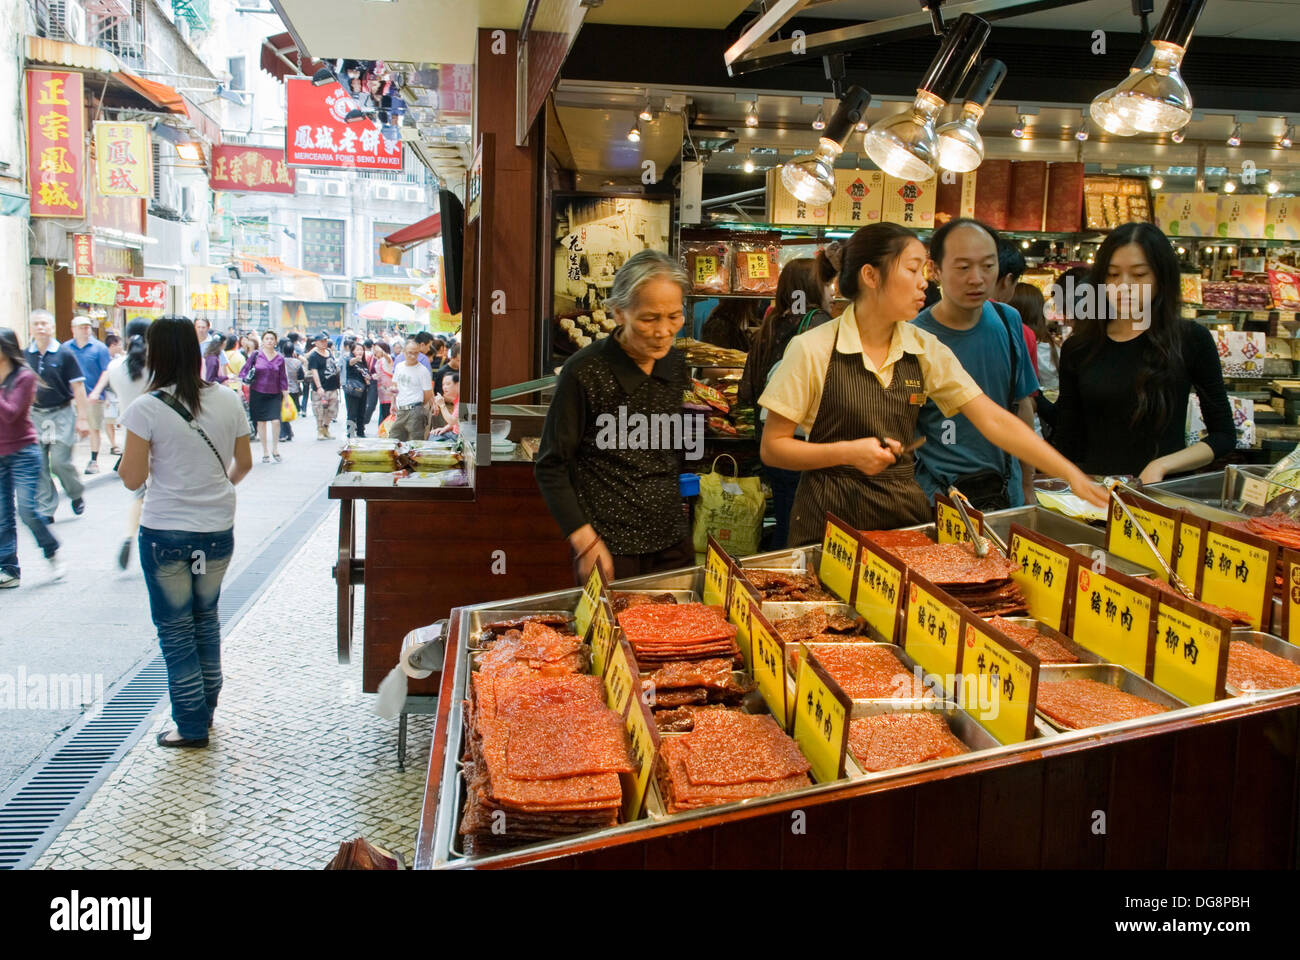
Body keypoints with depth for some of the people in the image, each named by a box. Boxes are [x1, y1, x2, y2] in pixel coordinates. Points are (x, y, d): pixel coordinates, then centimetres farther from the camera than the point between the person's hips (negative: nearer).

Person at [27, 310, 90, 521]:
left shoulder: (64, 355, -4)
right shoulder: (24, 356, 5)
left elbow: (78, 387, -4)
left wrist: (82, 418, -9)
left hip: (61, 415, -3)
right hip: (34, 415, 4)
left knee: (60, 462, -7)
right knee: (39, 466, 2)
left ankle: (77, 494, 20)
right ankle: (46, 510, 10)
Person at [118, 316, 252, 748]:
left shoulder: (146, 409, -13)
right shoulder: (227, 402, -1)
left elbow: (133, 479, -11)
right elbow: (244, 464, 10)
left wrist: (125, 455, 8)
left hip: (165, 535, -4)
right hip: (217, 531, 4)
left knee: (175, 628, 7)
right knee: (206, 619, 20)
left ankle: (192, 726, 12)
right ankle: (207, 708, 30)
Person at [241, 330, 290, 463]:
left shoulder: (280, 358, 3)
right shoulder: (256, 355, 0)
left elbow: (283, 378, 8)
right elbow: (245, 370, 6)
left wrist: (286, 395, 8)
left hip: (274, 394, 0)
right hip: (257, 392, 0)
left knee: (275, 421, -13)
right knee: (261, 422, 3)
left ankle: (275, 449, 6)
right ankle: (265, 452, 14)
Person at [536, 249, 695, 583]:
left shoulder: (676, 362, 2)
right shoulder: (585, 373, -16)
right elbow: (551, 466, -11)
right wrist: (585, 539, -16)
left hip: (673, 543, 6)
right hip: (609, 548, -5)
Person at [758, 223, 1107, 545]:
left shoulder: (925, 349, 2)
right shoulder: (813, 350, -10)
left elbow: (994, 420, 0)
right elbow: (771, 448, -8)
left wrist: (1072, 474, -7)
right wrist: (848, 452, -20)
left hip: (905, 511, 4)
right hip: (830, 517, -4)